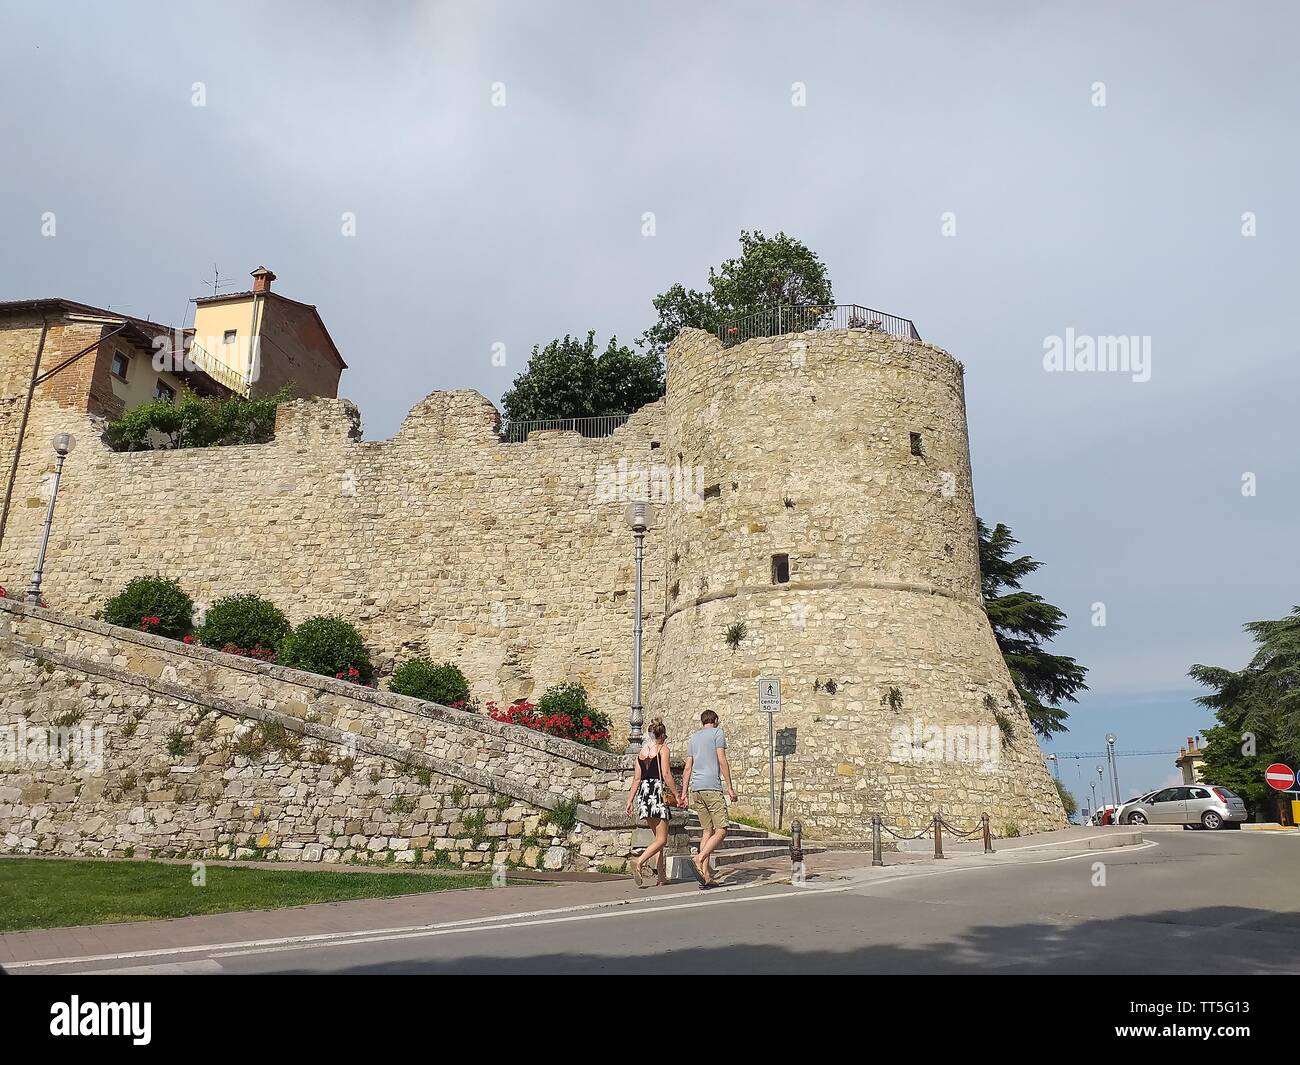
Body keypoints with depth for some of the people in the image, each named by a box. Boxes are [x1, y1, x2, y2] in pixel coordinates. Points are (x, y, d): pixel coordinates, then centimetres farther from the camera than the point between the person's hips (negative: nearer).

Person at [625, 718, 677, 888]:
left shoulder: (641, 751, 14)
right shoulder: (663, 748, -2)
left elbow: (637, 778, 11)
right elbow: (666, 774, -11)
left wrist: (630, 800, 13)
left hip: (643, 792, 7)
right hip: (657, 792, -7)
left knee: (659, 837, 17)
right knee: (662, 839, -4)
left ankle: (662, 875, 17)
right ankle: (639, 862, -25)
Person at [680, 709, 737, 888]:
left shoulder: (693, 737, 20)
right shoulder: (718, 733, 4)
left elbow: (688, 767, 17)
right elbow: (722, 761, -5)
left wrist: (684, 794, 16)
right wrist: (730, 787, -4)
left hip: (695, 788, 7)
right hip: (712, 787, -7)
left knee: (707, 830, 9)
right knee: (721, 831, -5)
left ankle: (706, 875, 3)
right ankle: (699, 859, -24)